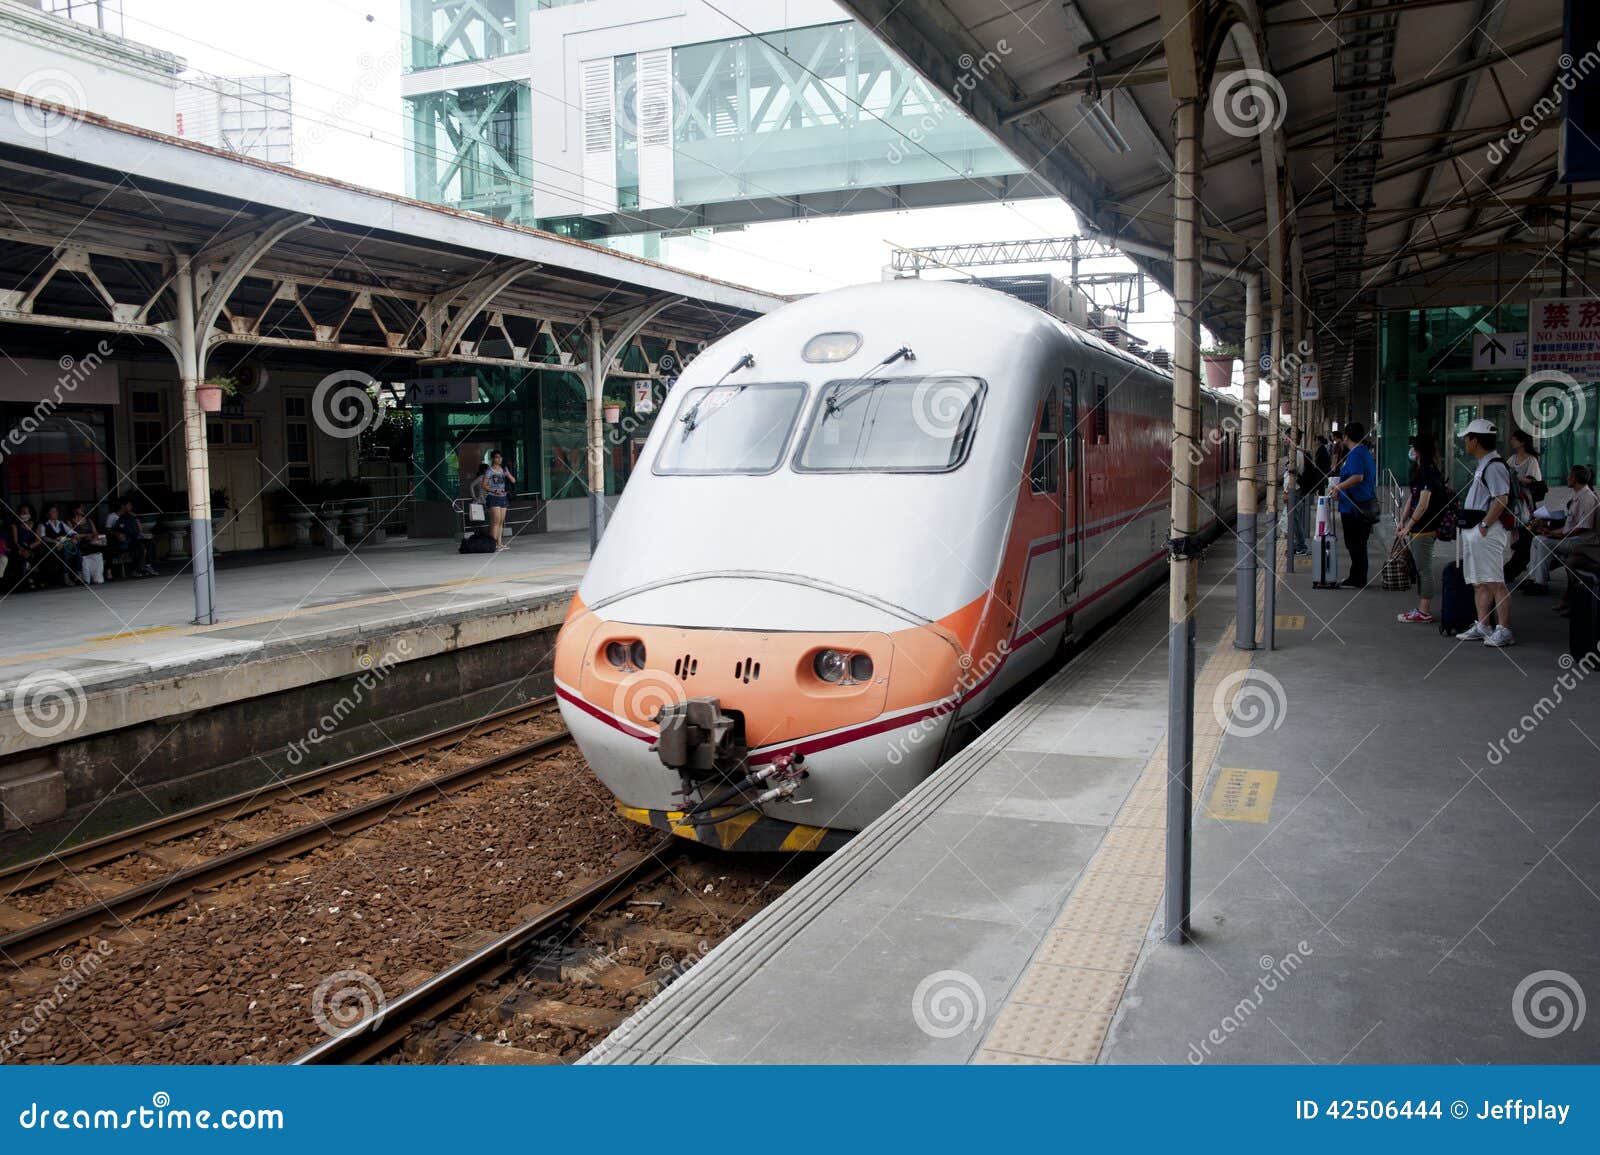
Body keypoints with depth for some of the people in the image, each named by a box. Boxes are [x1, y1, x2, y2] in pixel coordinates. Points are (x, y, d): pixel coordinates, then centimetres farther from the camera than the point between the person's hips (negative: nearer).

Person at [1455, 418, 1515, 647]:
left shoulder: (1494, 465, -13)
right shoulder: (1482, 465, 19)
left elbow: (1501, 499, -22)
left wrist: (1484, 525, -21)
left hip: (1488, 533, -11)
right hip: (1472, 532, 11)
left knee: (1495, 583, -10)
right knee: (1478, 583, 13)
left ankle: (1504, 630, -10)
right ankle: (1482, 627, 19)